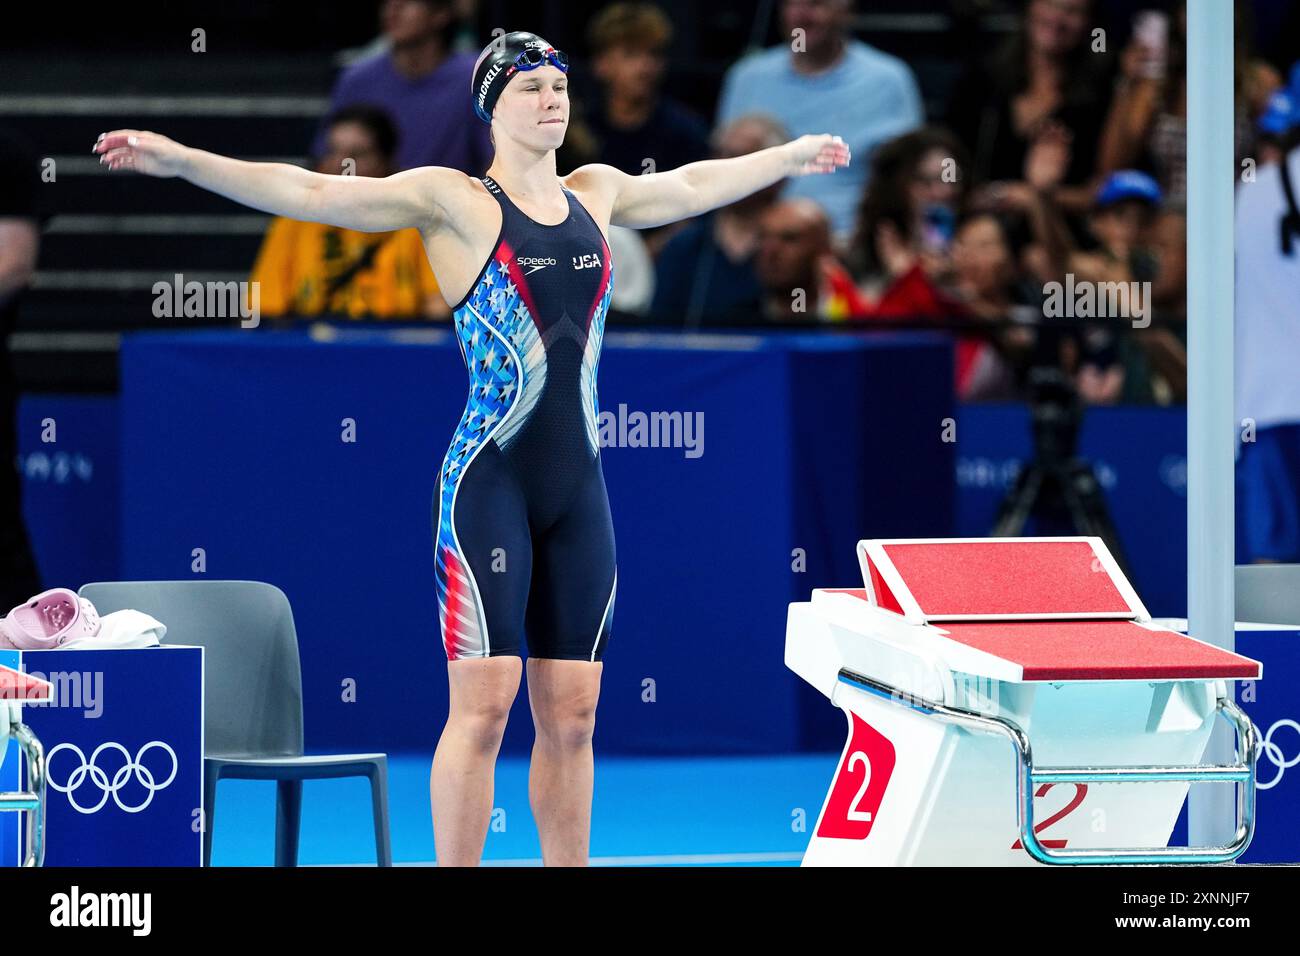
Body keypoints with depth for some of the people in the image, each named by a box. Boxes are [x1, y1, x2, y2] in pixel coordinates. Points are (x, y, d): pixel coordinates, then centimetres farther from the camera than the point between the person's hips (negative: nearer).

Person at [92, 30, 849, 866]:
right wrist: (180, 161, -19)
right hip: (490, 481, -6)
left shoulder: (595, 194, 14)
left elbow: (692, 185, 34)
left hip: (578, 483, 6)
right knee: (483, 702, -11)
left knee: (571, 711, 6)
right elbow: (312, 193, -10)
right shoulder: (454, 201, -3)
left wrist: (791, 157, 47)